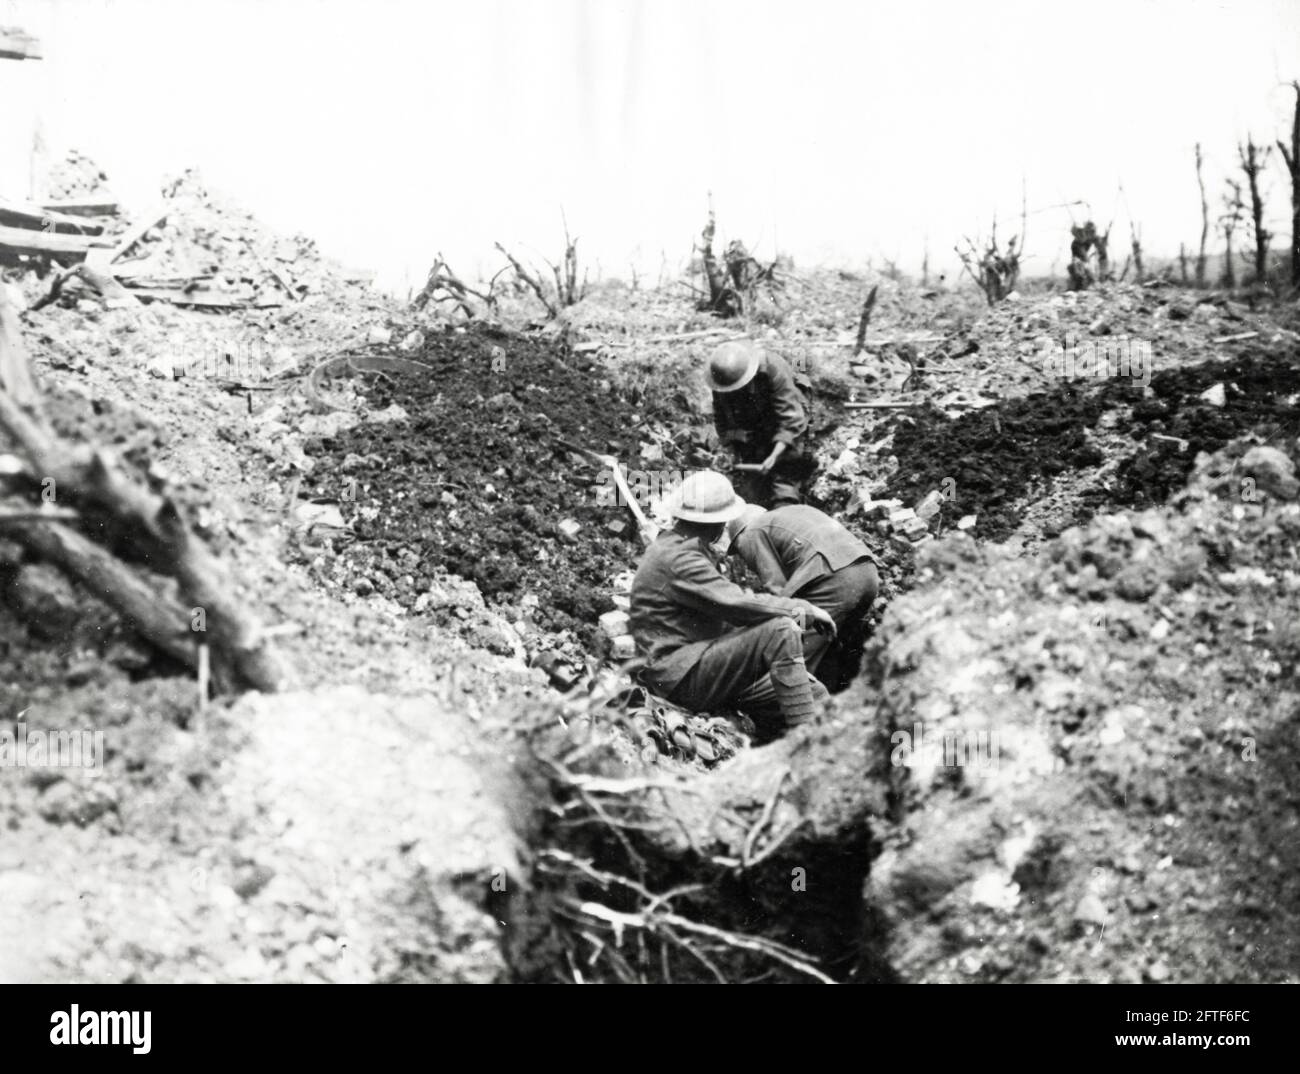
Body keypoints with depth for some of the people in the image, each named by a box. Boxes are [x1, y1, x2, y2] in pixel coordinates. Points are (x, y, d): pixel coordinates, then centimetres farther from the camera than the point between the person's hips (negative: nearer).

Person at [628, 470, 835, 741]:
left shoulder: (679, 548, 17)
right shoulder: (676, 559, -16)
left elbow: (721, 604, 18)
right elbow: (737, 604, -24)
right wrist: (803, 609, -15)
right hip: (680, 676, -10)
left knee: (816, 696, -1)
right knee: (781, 631, -25)